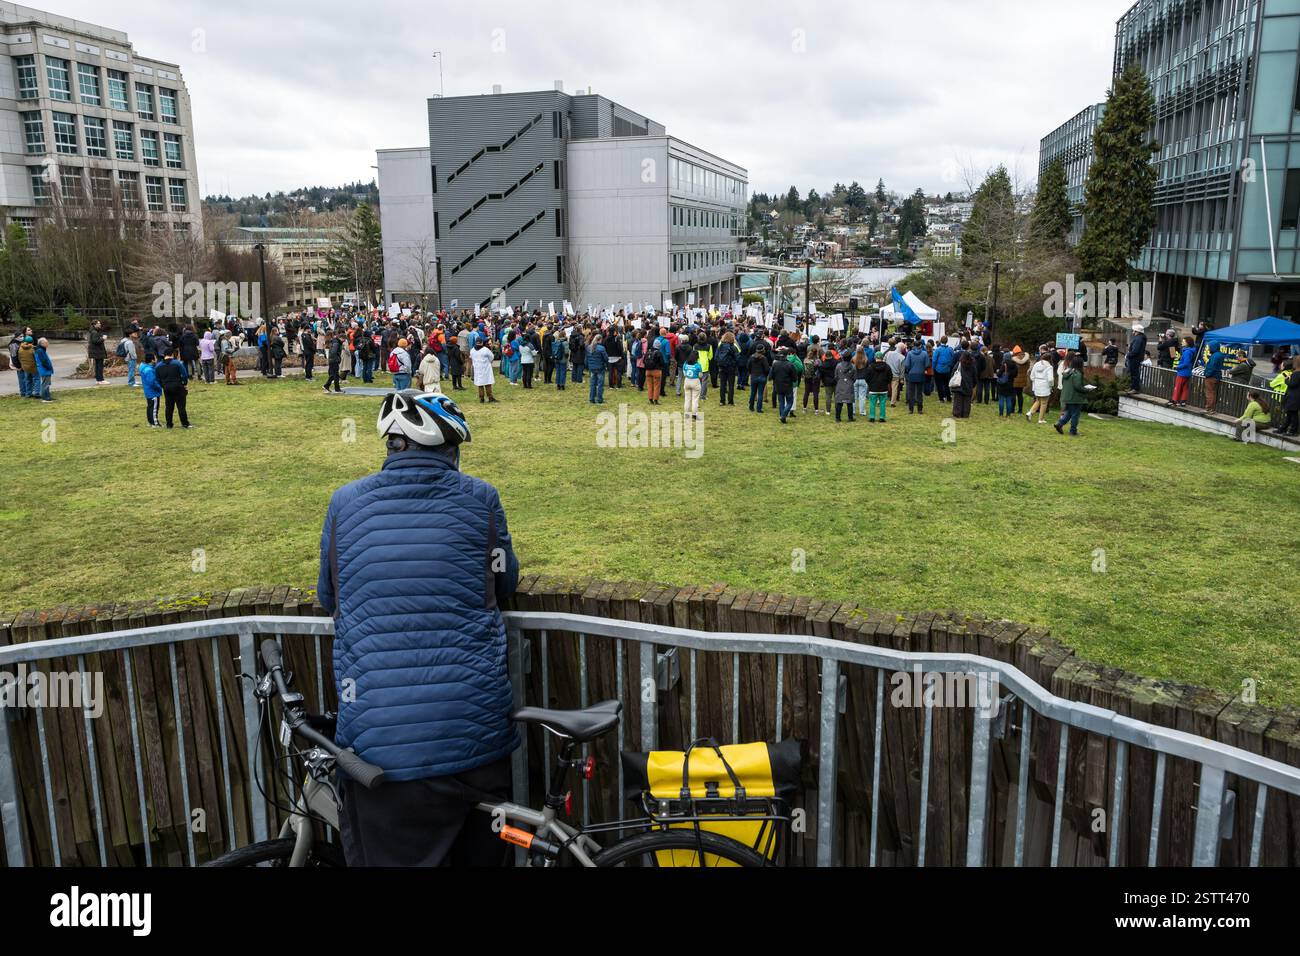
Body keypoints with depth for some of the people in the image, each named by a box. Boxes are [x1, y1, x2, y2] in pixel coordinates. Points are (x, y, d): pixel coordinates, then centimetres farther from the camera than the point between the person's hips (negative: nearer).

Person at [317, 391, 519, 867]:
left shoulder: (345, 502, 3)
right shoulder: (479, 498, 0)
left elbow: (329, 597, 16)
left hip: (379, 749, 0)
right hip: (476, 736, 1)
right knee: (479, 856, 22)